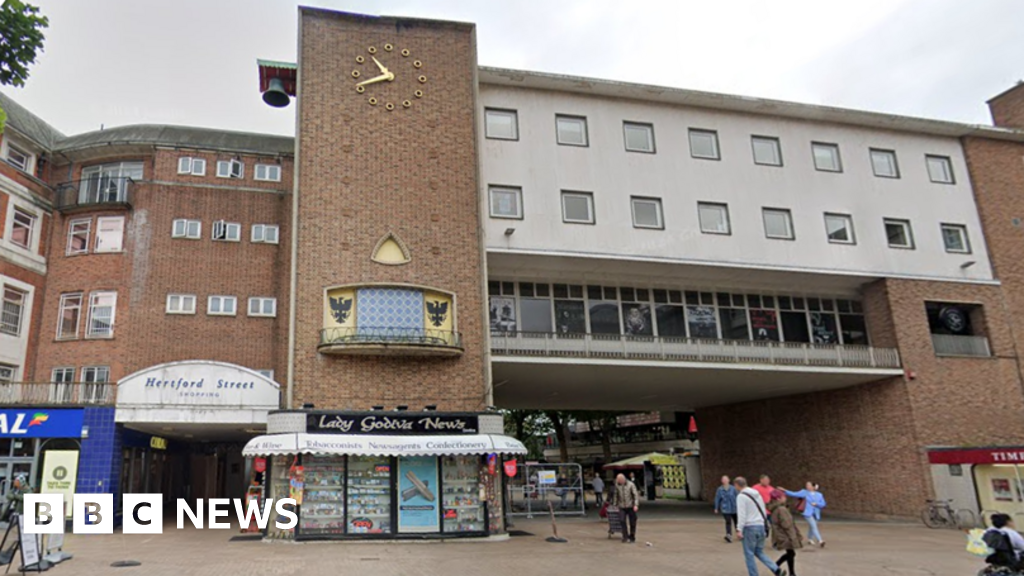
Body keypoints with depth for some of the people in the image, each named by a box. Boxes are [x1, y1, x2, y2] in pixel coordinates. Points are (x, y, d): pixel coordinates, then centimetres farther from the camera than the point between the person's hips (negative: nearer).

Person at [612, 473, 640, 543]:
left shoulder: (631, 485, -7)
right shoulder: (617, 485, 2)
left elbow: (636, 495, -9)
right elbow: (615, 495, 12)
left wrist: (636, 505, -20)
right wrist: (614, 505, 11)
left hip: (630, 506, -2)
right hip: (622, 507, 2)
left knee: (632, 522, 2)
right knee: (623, 521, -12)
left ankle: (632, 537, 17)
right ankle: (625, 537, -7)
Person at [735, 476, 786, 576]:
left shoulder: (741, 496, -10)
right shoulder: (757, 494, 15)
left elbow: (741, 514, -18)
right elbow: (763, 511, 19)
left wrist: (739, 529, -20)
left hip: (750, 527, -8)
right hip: (761, 526, 8)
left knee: (749, 554, 4)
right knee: (759, 552, 16)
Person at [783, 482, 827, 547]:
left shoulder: (819, 495, 6)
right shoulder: (804, 492, -1)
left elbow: (823, 504, 6)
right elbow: (794, 494, -4)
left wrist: (816, 504, -11)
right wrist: (785, 491, -12)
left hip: (816, 514, 3)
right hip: (808, 513, -3)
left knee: (811, 527, 13)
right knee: (814, 526, -14)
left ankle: (809, 539, 35)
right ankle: (820, 541, -19)